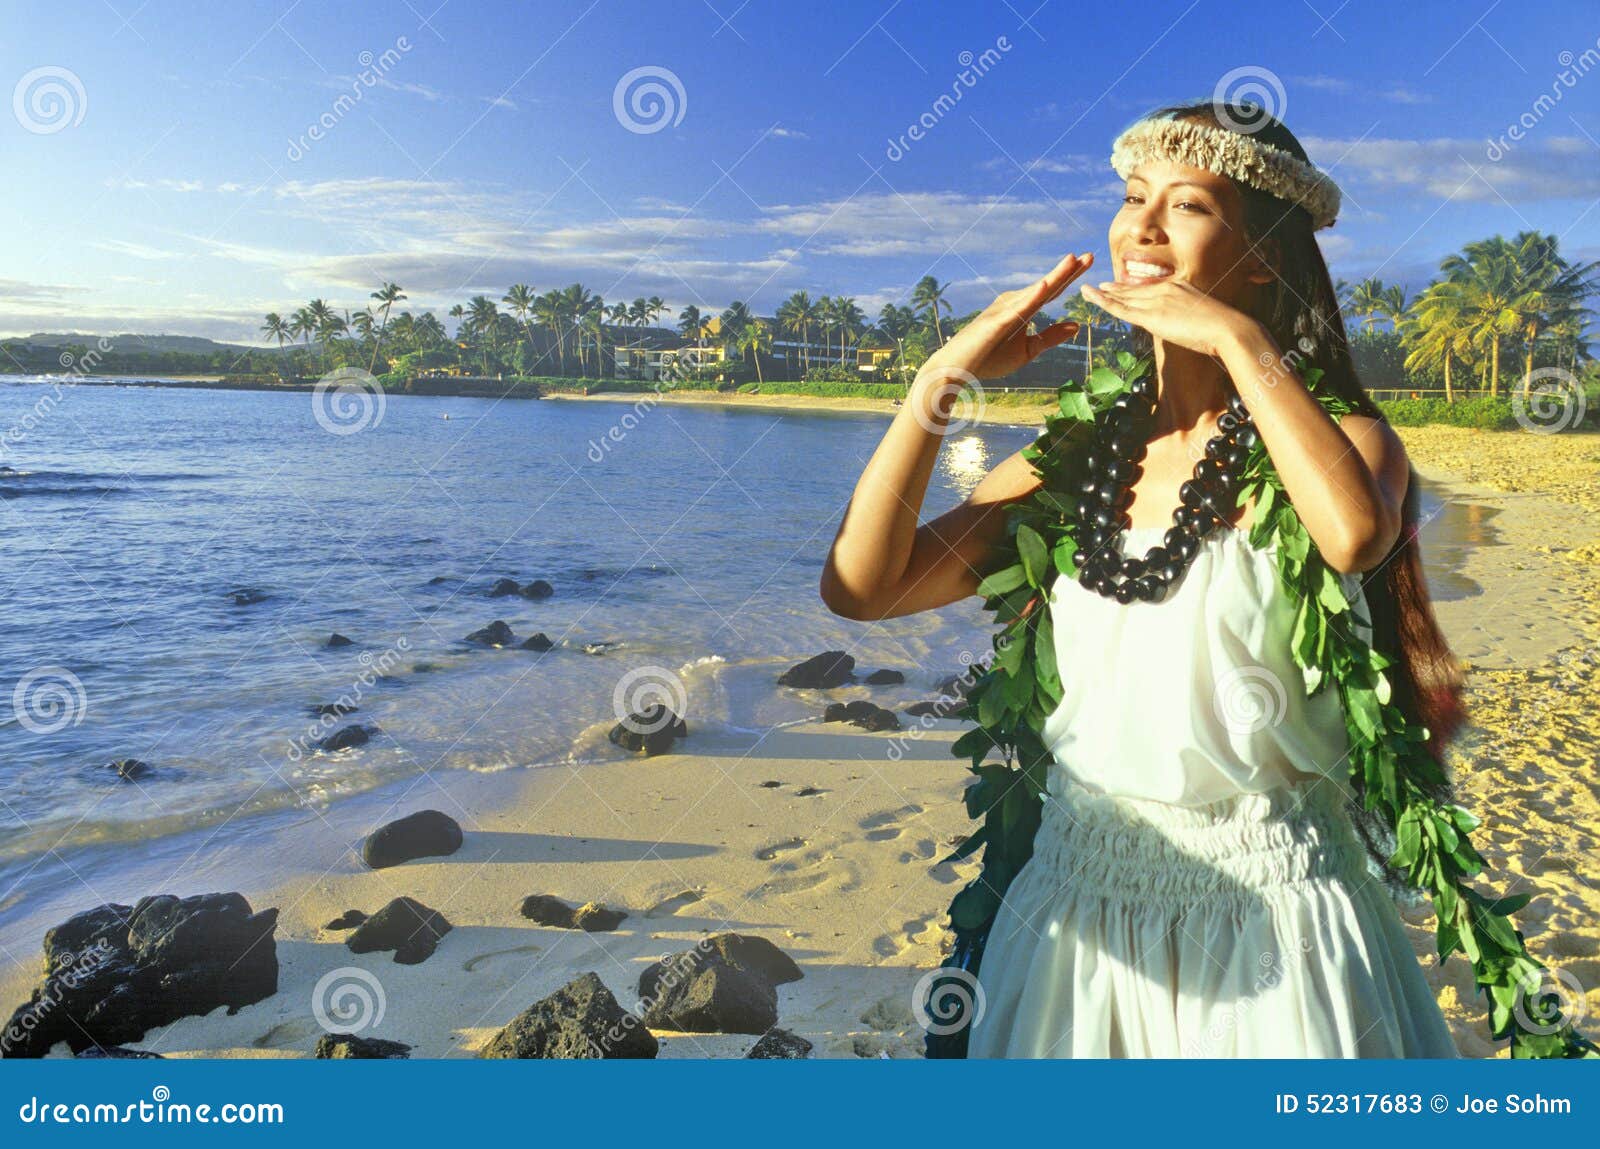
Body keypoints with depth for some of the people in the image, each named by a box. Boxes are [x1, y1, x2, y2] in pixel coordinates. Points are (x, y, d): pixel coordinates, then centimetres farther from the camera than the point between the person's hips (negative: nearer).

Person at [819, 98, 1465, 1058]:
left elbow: (1354, 534, -32)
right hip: (1080, 903, 3)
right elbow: (860, 587, -6)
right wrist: (944, 380, -11)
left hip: (1270, 917, -2)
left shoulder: (1339, 439, -5)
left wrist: (1239, 338, -20)